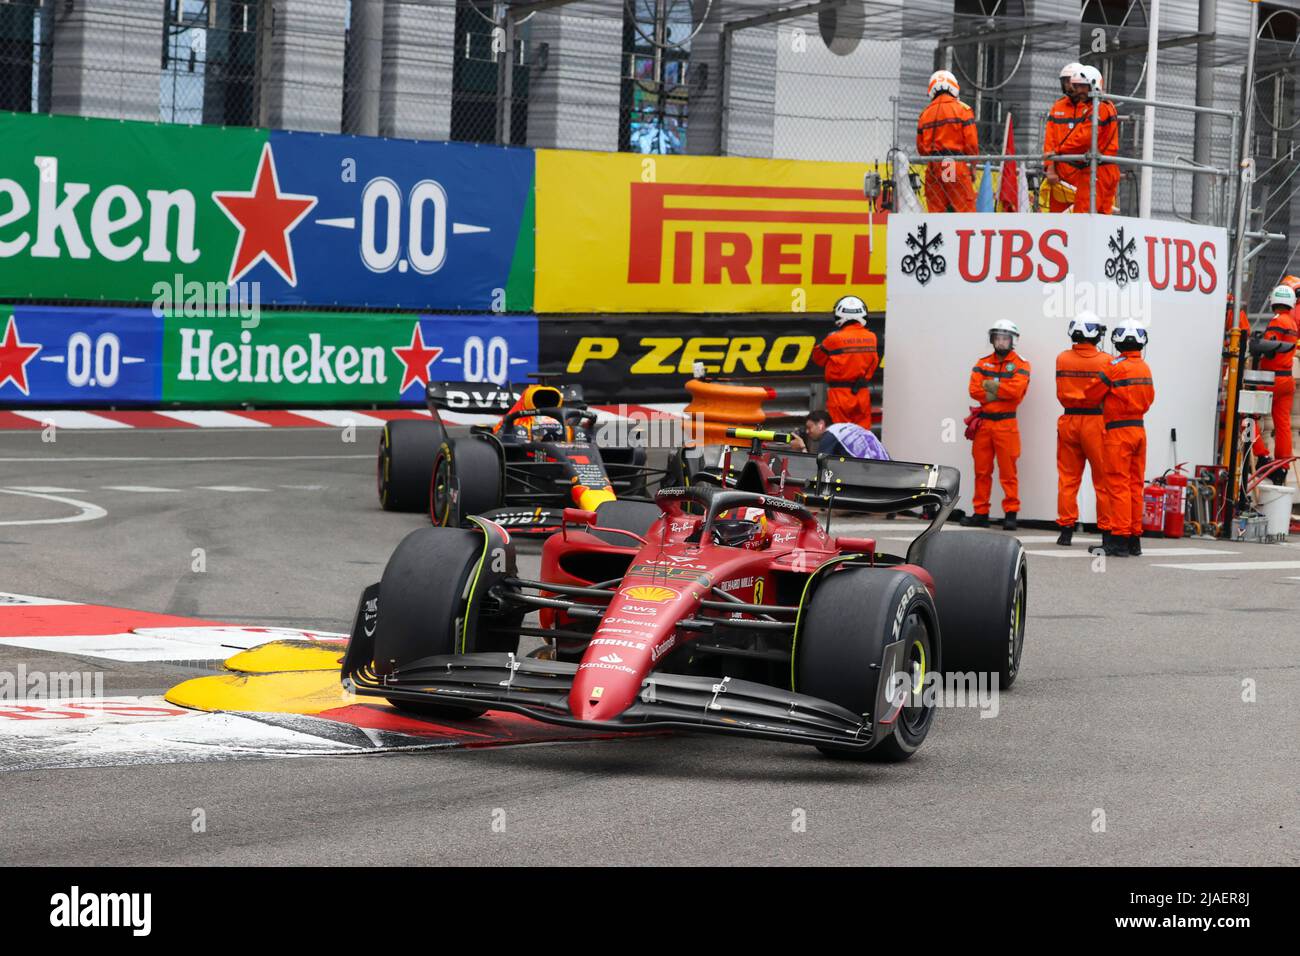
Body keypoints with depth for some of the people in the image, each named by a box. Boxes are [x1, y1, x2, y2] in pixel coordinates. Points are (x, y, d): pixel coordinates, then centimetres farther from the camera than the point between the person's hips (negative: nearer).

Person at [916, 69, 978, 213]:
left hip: (933, 167, 4)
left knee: (935, 211, 6)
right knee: (965, 210, -5)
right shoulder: (962, 109, -1)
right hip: (957, 165, -4)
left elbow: (920, 146, 10)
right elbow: (971, 141, -5)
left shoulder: (925, 113, 10)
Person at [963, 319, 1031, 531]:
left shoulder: (1020, 365, 0)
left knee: (1008, 471, -4)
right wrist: (1000, 392, -10)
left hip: (1006, 423, -4)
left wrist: (990, 386, -9)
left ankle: (1011, 513, 1)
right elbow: (974, 390, -2)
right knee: (982, 470, 7)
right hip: (983, 422, 4)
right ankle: (980, 513, 13)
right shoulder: (982, 364, 12)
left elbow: (1016, 390, -17)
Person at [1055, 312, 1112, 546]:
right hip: (1096, 421, -3)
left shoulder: (1062, 359, 0)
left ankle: (1066, 529, 8)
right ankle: (1107, 529, 7)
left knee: (1067, 478, 8)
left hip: (1069, 421, 3)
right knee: (1102, 479, 5)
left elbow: (1061, 394, 4)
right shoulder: (1105, 361, -10)